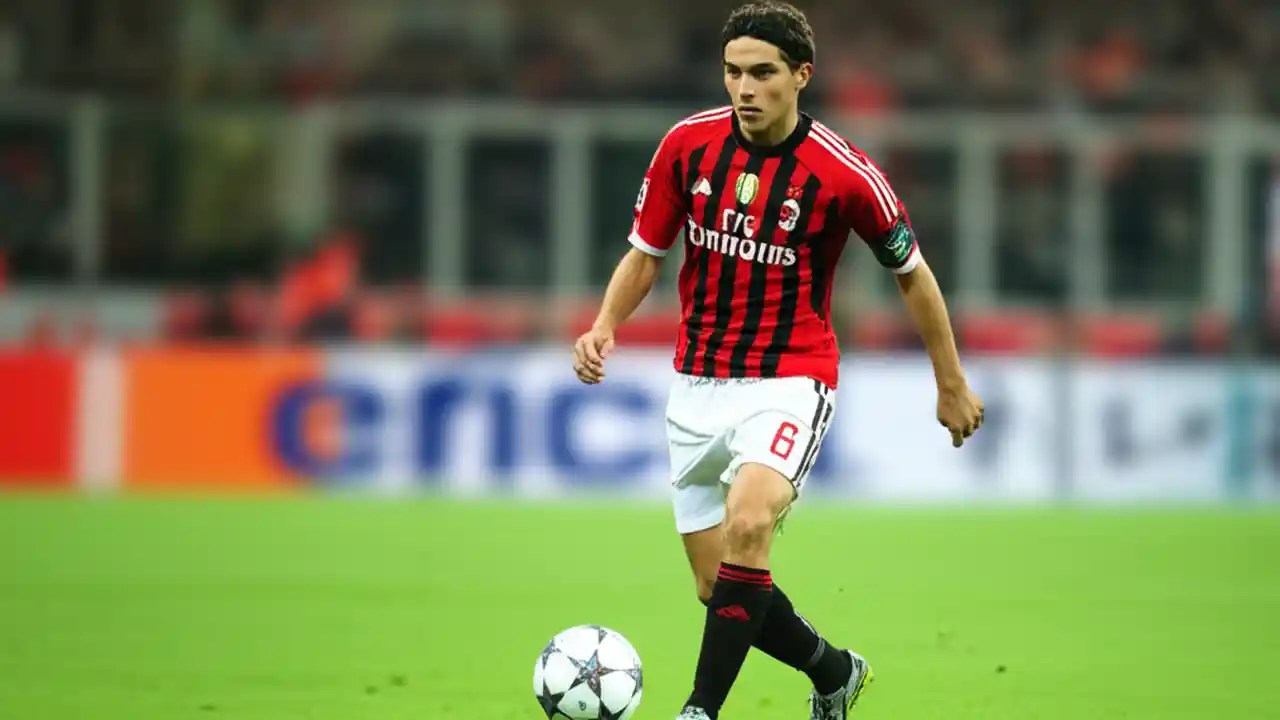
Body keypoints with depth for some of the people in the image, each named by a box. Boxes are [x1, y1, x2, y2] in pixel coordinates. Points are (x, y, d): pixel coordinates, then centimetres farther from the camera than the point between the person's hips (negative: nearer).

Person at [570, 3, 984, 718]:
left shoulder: (845, 174, -13)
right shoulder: (689, 144, -4)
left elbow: (913, 274, 2)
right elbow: (646, 252, 8)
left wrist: (952, 384, 9)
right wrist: (604, 328, -10)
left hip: (790, 381, -4)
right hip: (698, 385, 4)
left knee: (748, 519, -33)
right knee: (719, 588, 6)